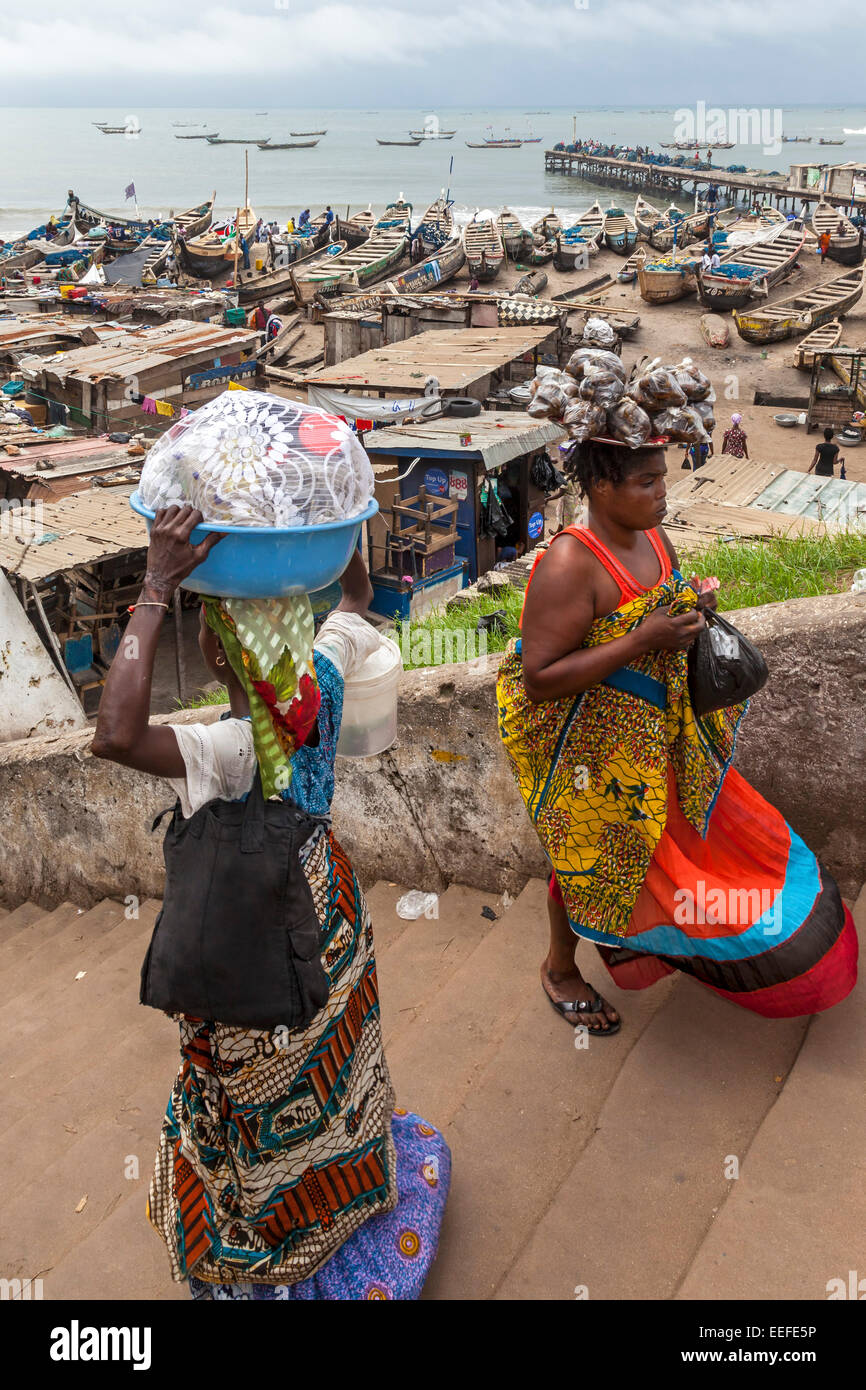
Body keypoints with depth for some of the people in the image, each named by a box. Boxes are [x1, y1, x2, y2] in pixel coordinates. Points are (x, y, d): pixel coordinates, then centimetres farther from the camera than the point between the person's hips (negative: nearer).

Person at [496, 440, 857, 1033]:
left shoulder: (653, 538, -2)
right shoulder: (569, 565, -28)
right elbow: (539, 679, -30)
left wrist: (695, 605, -8)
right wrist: (641, 642, -33)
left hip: (653, 733, 8)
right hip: (585, 743, -8)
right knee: (594, 852, 10)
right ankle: (560, 968, 36)